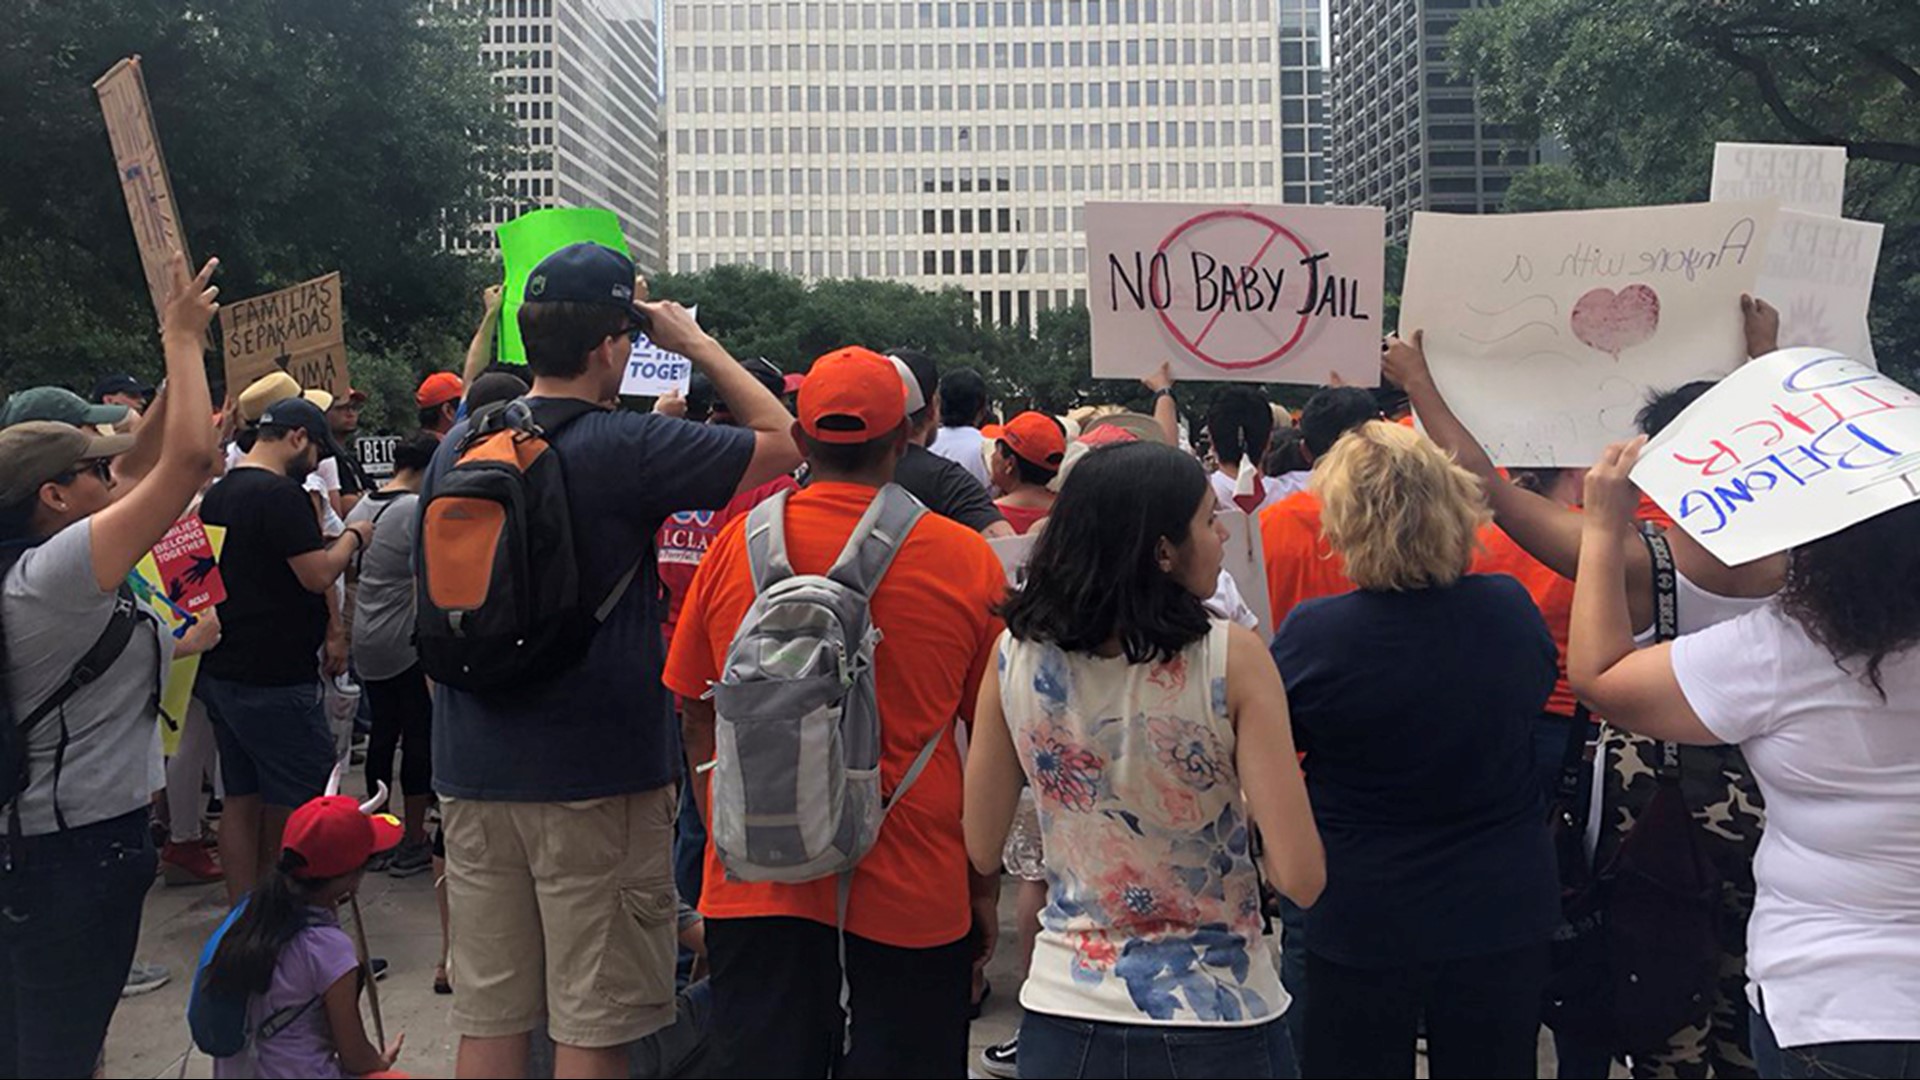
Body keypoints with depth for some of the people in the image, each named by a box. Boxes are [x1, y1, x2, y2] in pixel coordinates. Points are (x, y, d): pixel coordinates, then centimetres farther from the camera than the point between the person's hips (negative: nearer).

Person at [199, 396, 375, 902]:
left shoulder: (218, 493, 13)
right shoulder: (280, 494, -17)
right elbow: (318, 574, -21)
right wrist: (352, 538, -3)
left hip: (221, 672, 9)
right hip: (275, 680, -9)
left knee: (242, 799, 13)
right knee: (295, 805, 0)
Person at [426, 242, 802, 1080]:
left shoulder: (458, 446, 5)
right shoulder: (626, 447, -15)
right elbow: (782, 443, -5)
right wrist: (696, 343, 4)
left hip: (474, 772, 6)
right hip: (596, 777, -6)